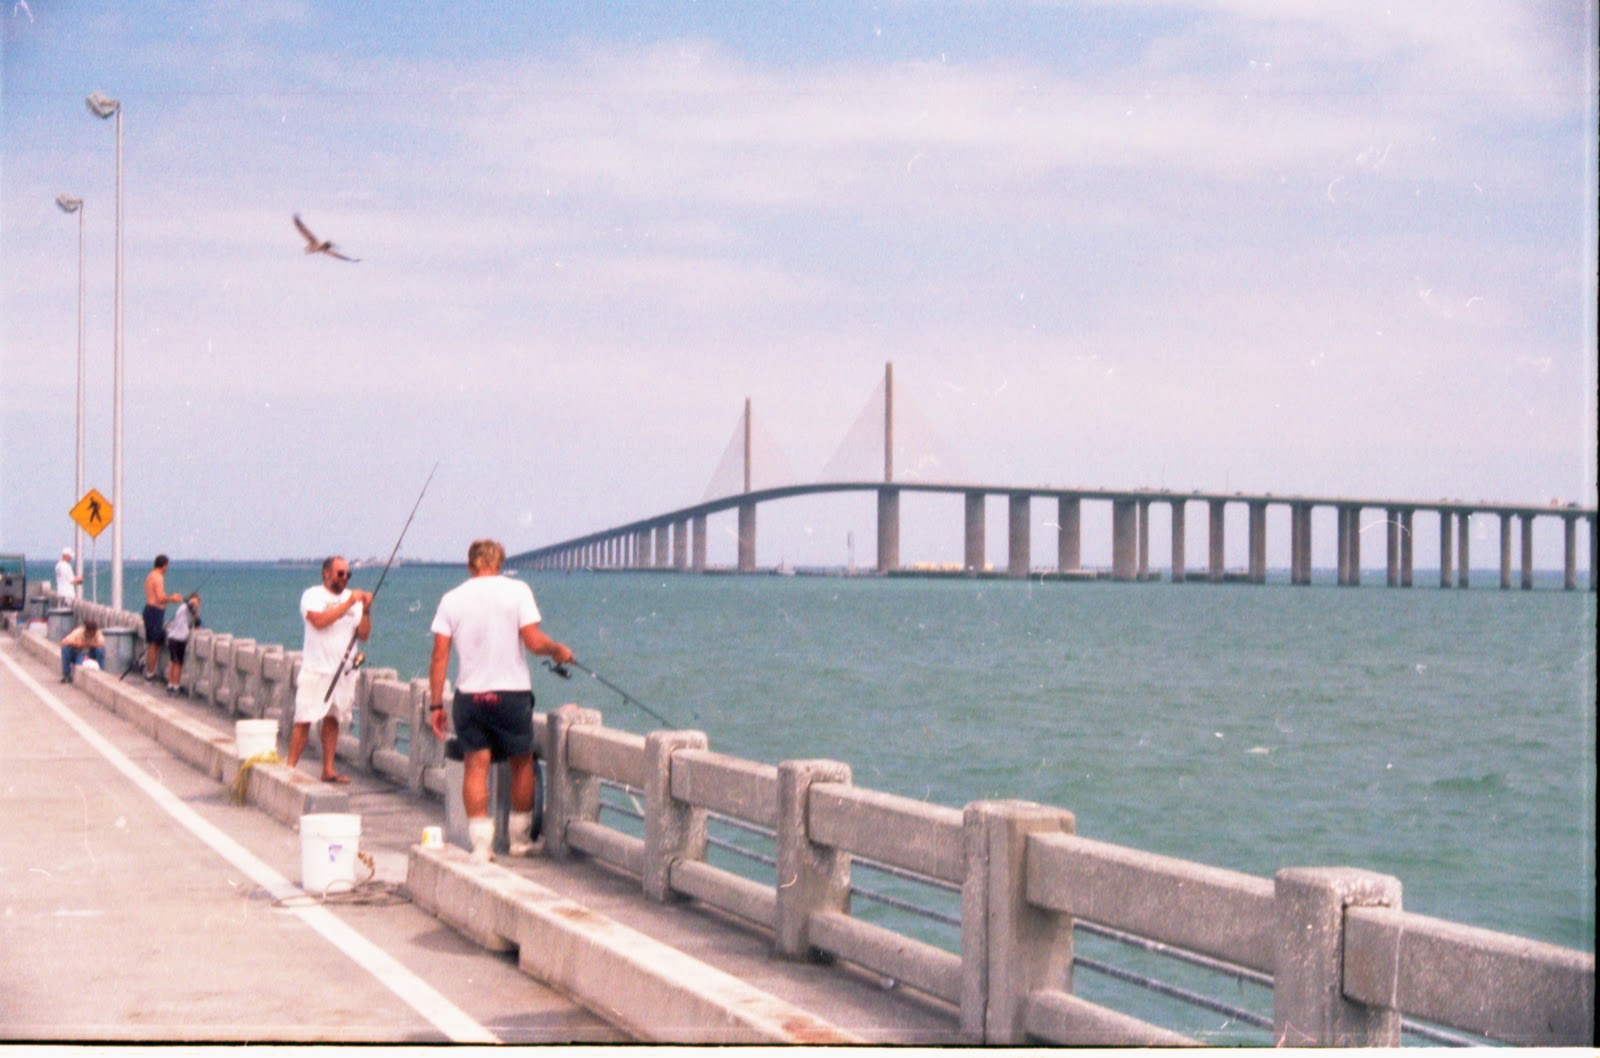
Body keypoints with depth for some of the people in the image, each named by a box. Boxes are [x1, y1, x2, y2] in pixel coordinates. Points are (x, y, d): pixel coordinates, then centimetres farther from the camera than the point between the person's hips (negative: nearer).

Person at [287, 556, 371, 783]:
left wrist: (366, 610, -10)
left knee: (332, 720, 8)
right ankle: (290, 767, -4)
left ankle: (329, 769, 13)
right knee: (304, 720, -8)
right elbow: (319, 621, -22)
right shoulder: (313, 595, -4)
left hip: (343, 671, 5)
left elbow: (363, 635, 5)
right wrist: (348, 604, -21)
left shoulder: (353, 598, 10)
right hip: (316, 670, -5)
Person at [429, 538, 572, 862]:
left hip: (469, 695, 2)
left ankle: (481, 843, -5)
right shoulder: (517, 591, -4)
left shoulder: (452, 598, 3)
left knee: (475, 767, 3)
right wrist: (559, 650, 9)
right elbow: (534, 641, -12)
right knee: (522, 763, 14)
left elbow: (439, 656, 1)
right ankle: (520, 838, 22)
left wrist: (436, 705, 5)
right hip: (511, 692, -1)